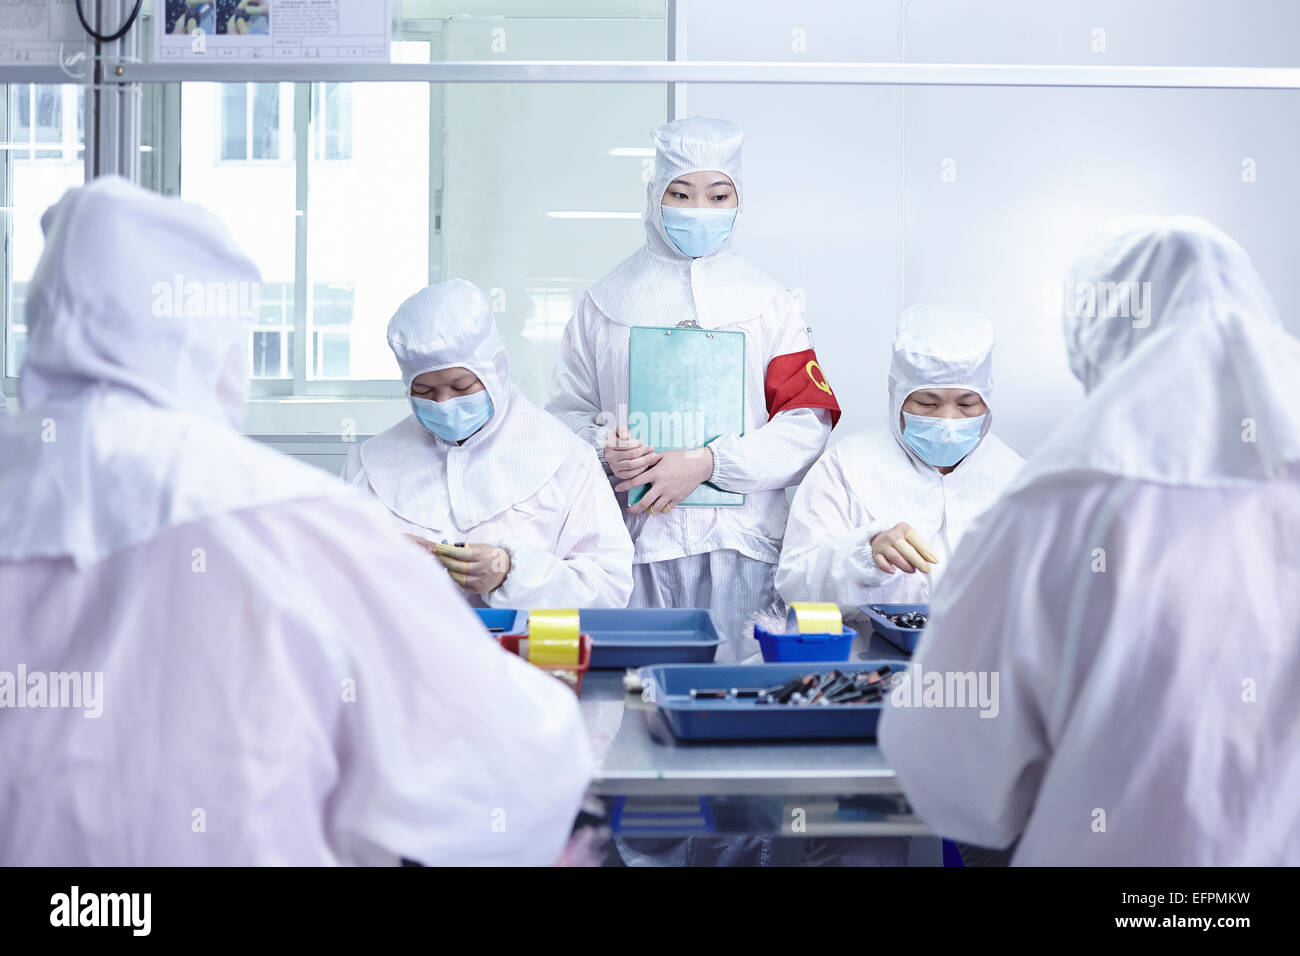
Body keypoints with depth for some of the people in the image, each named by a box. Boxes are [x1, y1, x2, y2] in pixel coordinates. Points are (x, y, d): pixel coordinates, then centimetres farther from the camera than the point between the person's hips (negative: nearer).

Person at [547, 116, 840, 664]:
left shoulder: (768, 304, 8)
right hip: (636, 542, 0)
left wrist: (707, 463, -11)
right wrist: (605, 447, -11)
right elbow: (566, 413, 11)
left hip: (741, 543, 0)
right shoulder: (607, 301, 10)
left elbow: (808, 422, 0)